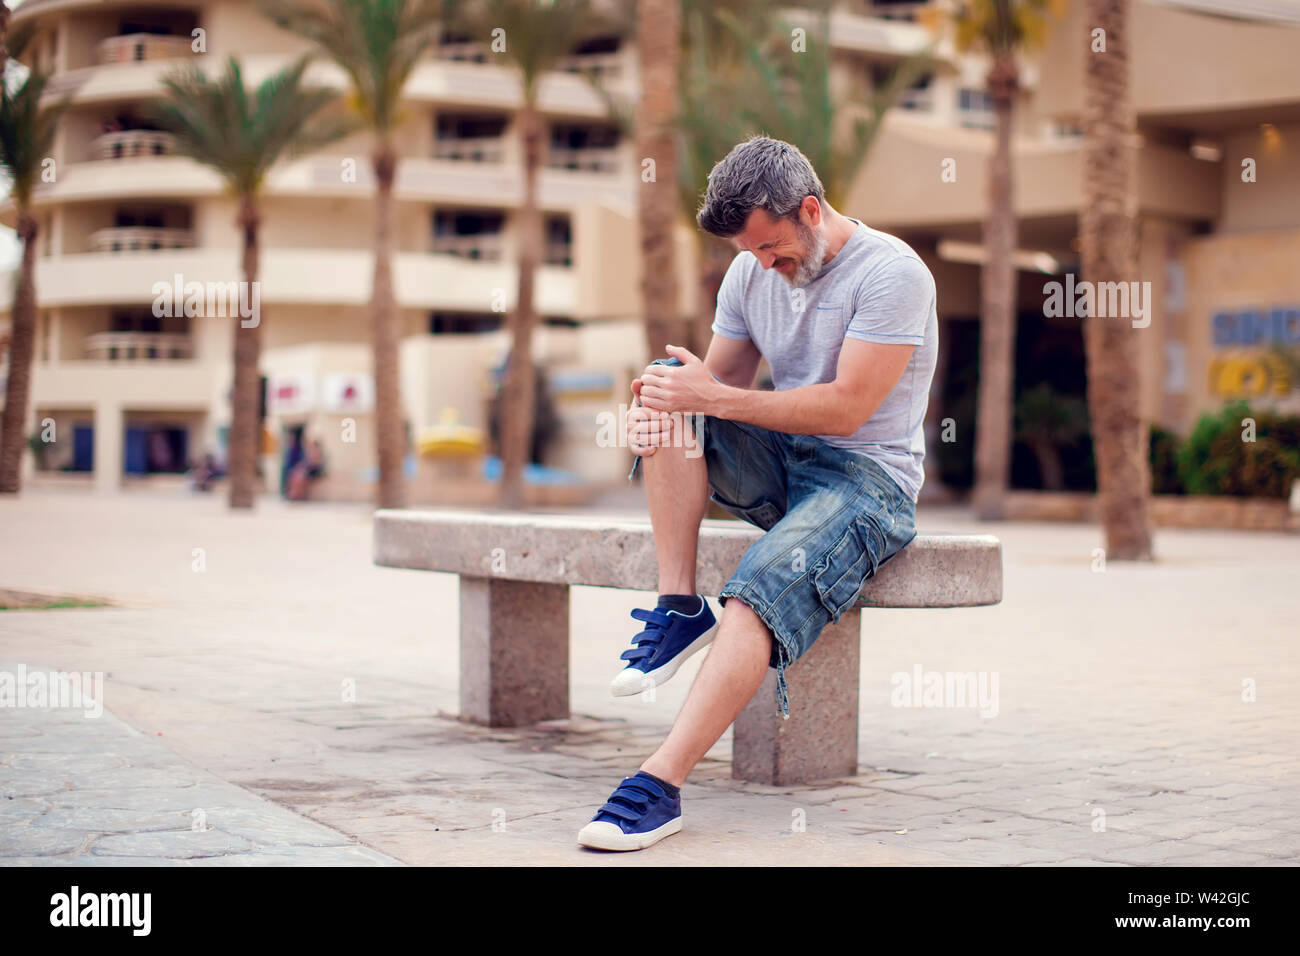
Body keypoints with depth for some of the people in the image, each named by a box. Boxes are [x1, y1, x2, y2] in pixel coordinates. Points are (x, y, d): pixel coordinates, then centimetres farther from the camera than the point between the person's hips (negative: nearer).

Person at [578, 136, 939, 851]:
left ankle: (660, 786, -41)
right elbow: (722, 383, 11)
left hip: (868, 477, -7)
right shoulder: (751, 272, 8)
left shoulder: (892, 272, -14)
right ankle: (678, 607, -19)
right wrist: (665, 397, -14)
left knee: (761, 592, -33)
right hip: (778, 464, 7)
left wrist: (710, 396, -22)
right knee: (667, 389, -16)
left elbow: (845, 409, -21)